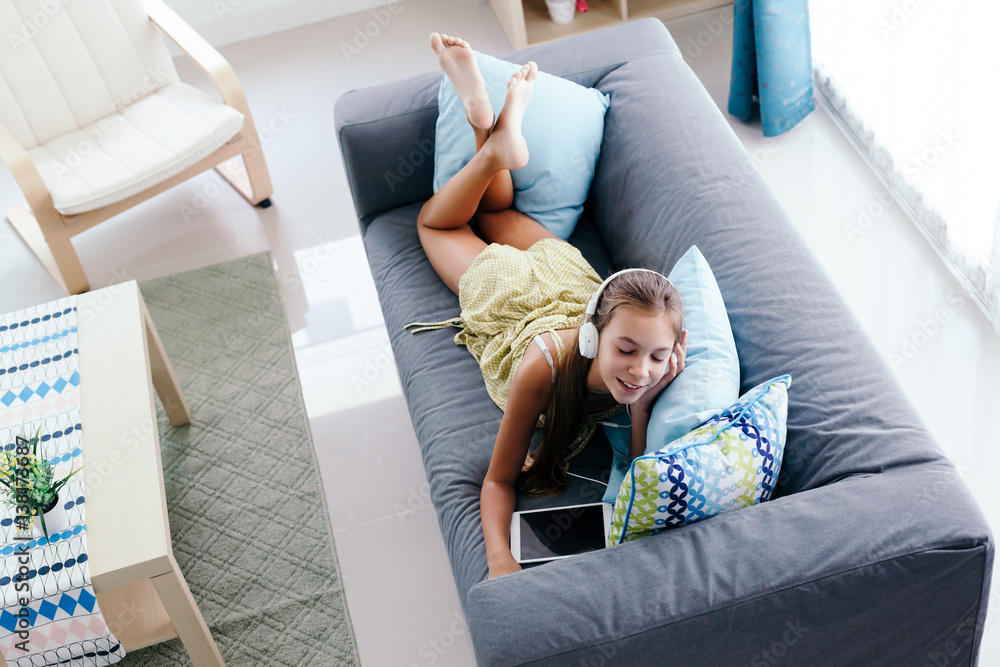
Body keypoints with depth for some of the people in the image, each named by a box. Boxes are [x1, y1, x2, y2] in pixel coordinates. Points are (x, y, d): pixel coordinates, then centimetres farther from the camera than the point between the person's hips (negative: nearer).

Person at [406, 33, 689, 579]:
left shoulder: (657, 371, -42)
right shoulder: (544, 365, -49)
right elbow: (499, 480, -38)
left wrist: (643, 410, -51)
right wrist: (499, 559, -56)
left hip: (567, 272, 2)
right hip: (508, 287, -2)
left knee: (497, 213, 35)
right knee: (435, 222, 30)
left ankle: (502, 119, 39)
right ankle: (495, 144, 29)